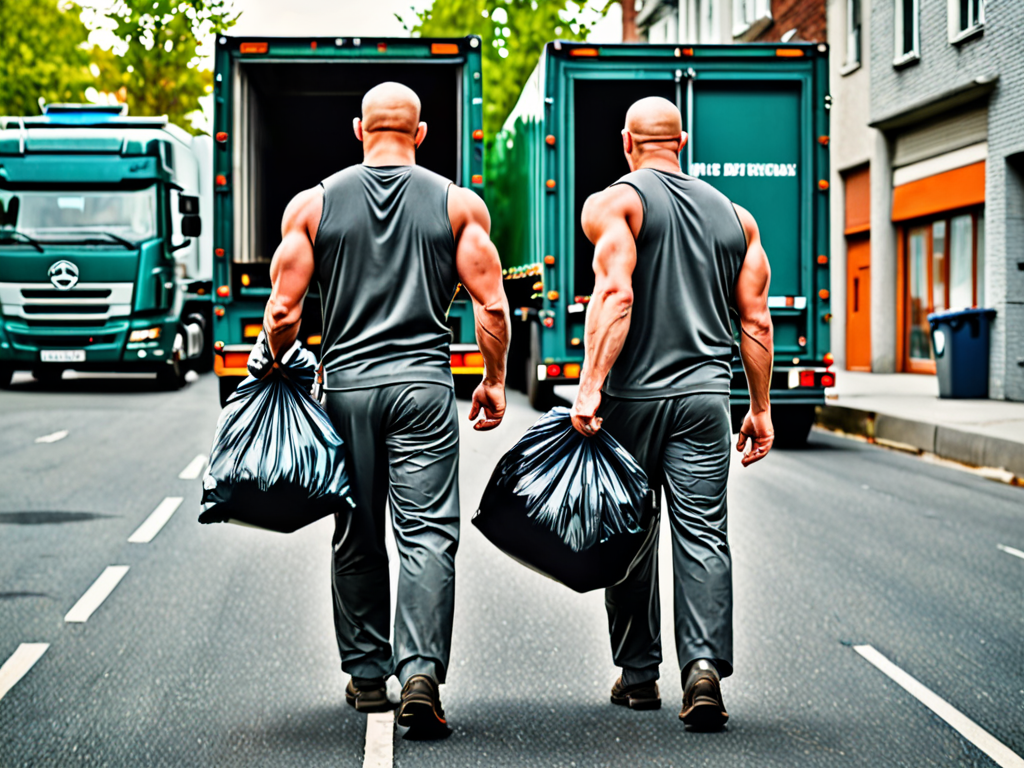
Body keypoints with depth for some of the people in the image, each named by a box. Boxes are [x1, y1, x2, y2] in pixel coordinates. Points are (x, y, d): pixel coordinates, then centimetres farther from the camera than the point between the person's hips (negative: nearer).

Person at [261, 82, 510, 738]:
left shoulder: (314, 204, 4)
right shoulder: (458, 204, 2)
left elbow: (284, 313, 0)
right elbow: (492, 306, -3)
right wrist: (494, 381, 10)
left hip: (345, 383, 2)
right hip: (424, 384, -1)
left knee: (357, 539, 12)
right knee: (428, 534, -3)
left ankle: (367, 675, 20)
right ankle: (420, 672, -17)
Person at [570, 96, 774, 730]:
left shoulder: (615, 203, -1)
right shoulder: (735, 217, 13)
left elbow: (615, 295, -16)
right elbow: (755, 322, 10)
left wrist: (590, 387, -20)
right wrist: (761, 410, 15)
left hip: (632, 396, -2)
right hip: (705, 396, 2)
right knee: (704, 535, -1)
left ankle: (639, 675, 17)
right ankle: (705, 664, -19)